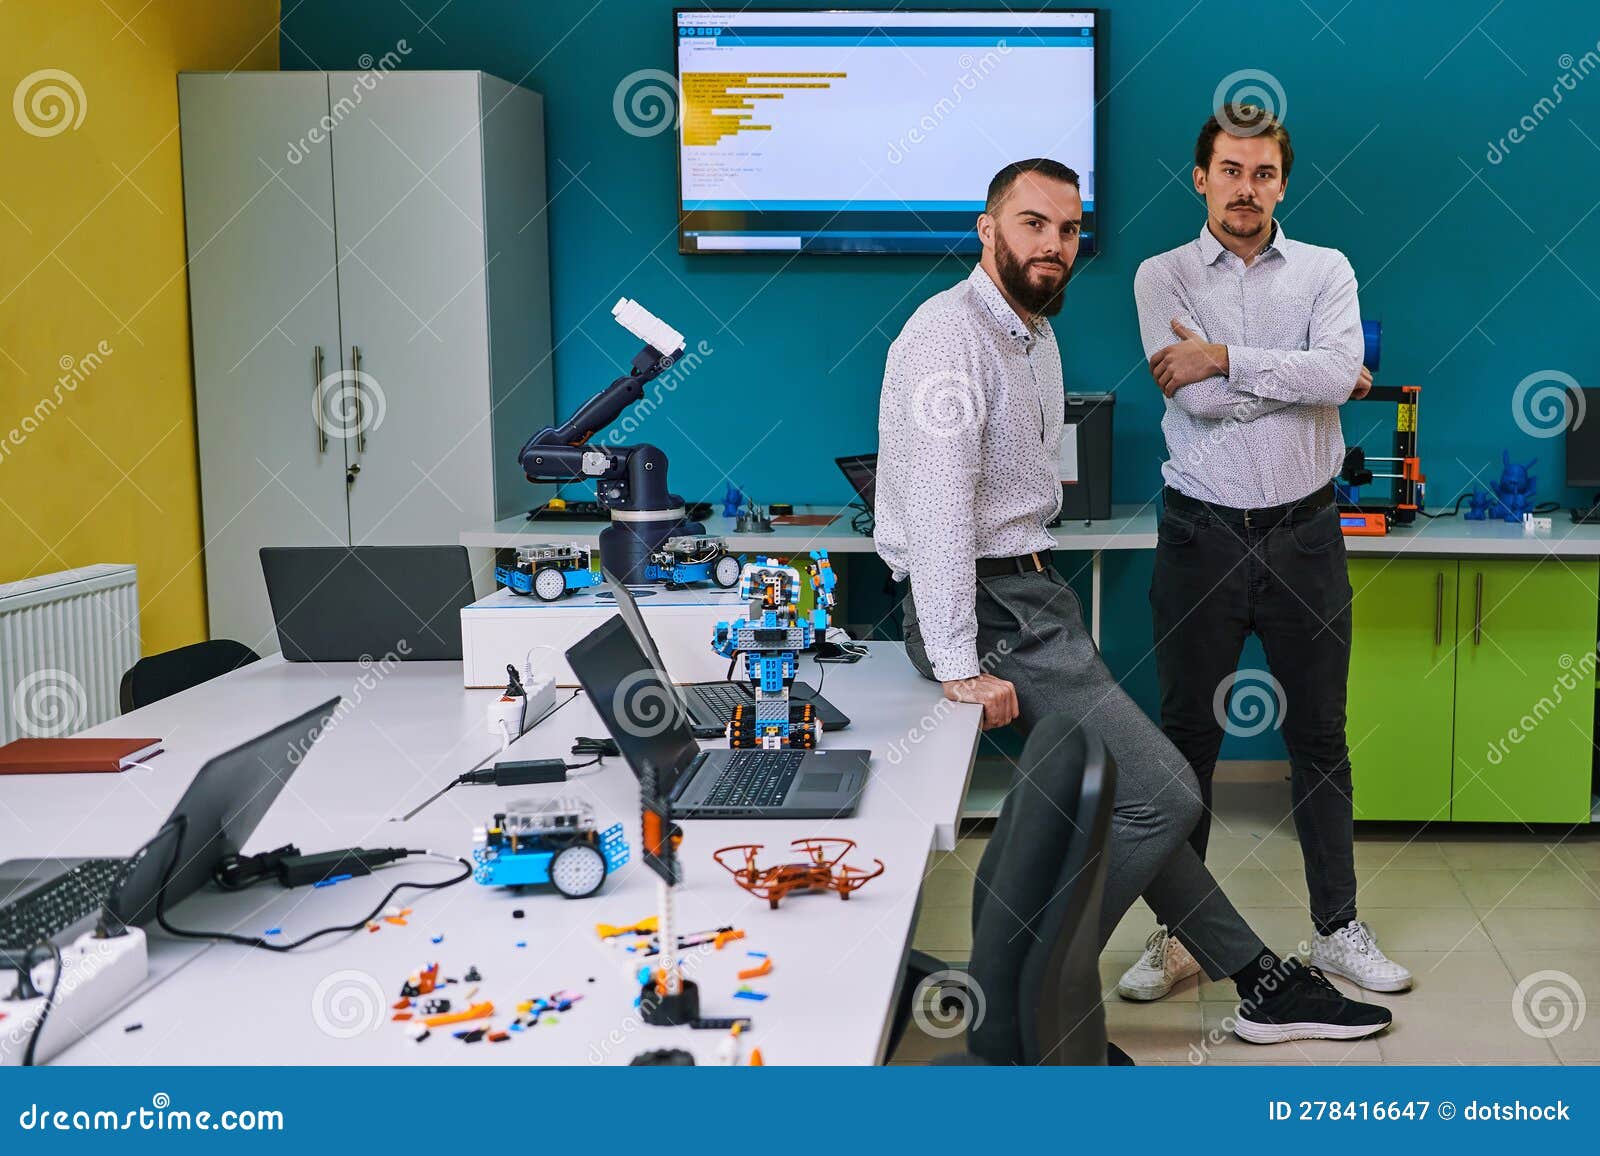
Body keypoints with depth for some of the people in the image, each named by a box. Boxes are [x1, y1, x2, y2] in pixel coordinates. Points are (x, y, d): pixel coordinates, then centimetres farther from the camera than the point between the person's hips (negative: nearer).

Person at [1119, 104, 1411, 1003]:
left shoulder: (1327, 271, 5)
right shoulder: (1163, 276, 1)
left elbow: (1340, 371, -15)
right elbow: (1196, 398, -14)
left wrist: (1225, 358, -16)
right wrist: (1305, 377, -7)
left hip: (1305, 534, 1)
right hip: (1203, 535, -1)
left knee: (1320, 736, 10)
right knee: (1189, 736, 6)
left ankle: (1338, 928, 23)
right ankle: (1178, 936, 18)